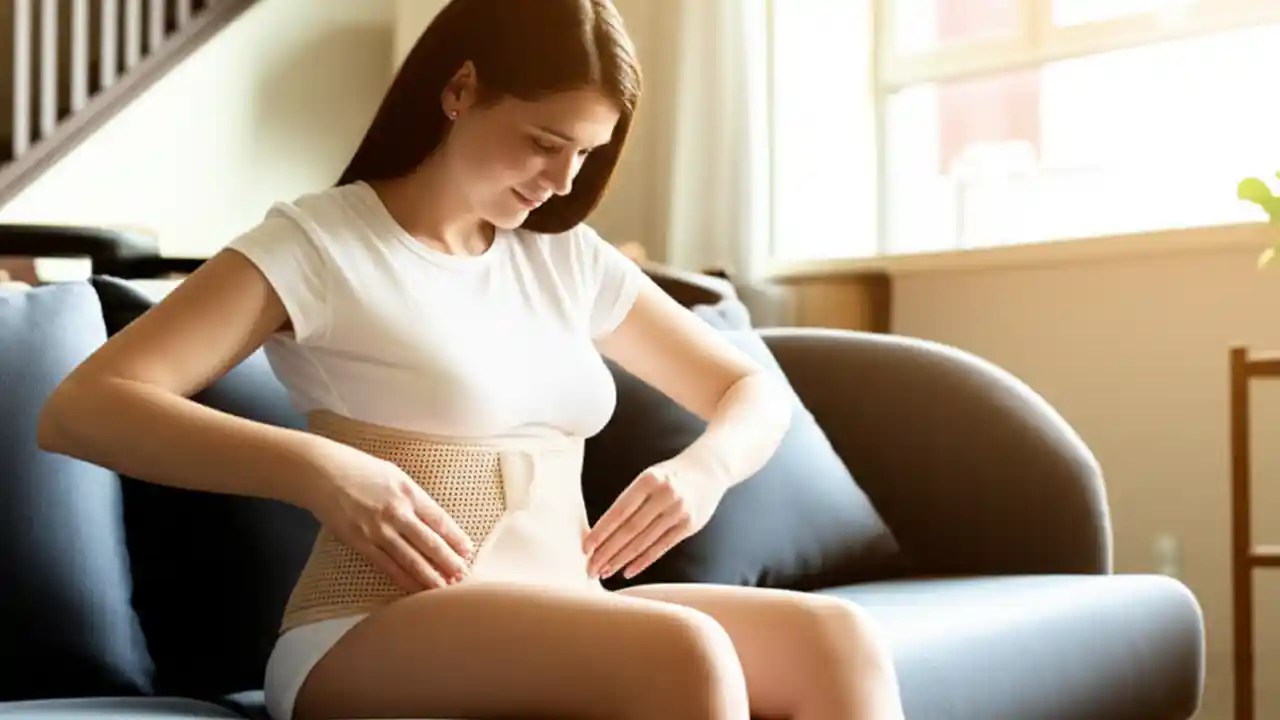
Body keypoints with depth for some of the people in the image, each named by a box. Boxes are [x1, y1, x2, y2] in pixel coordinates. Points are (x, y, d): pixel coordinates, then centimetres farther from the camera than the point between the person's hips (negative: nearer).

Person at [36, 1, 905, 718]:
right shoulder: (315, 243, -1)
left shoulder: (569, 260, 15)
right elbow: (78, 411, -11)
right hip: (371, 637, -5)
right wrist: (316, 469, -25)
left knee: (836, 637, -20)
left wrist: (704, 468, -2)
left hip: (564, 622, 6)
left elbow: (755, 390, 22)